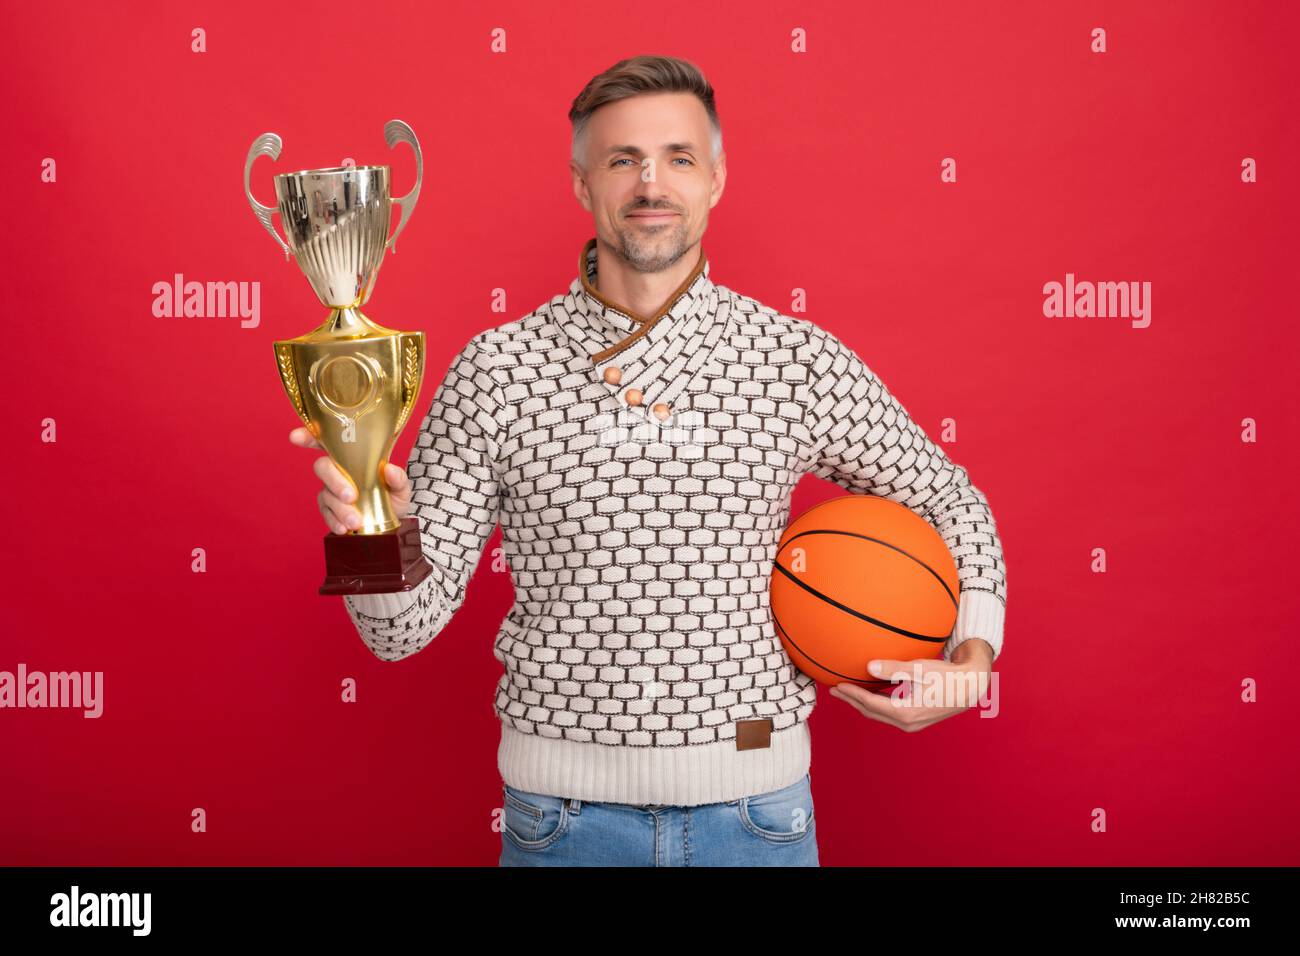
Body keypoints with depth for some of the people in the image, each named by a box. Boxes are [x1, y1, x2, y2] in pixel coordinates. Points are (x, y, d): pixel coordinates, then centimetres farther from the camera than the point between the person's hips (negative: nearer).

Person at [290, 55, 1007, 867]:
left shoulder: (801, 359, -3)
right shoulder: (494, 370, -5)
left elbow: (950, 502, 11)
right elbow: (406, 627, -4)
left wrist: (976, 646, -5)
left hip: (755, 804, 1)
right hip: (565, 804, 0)